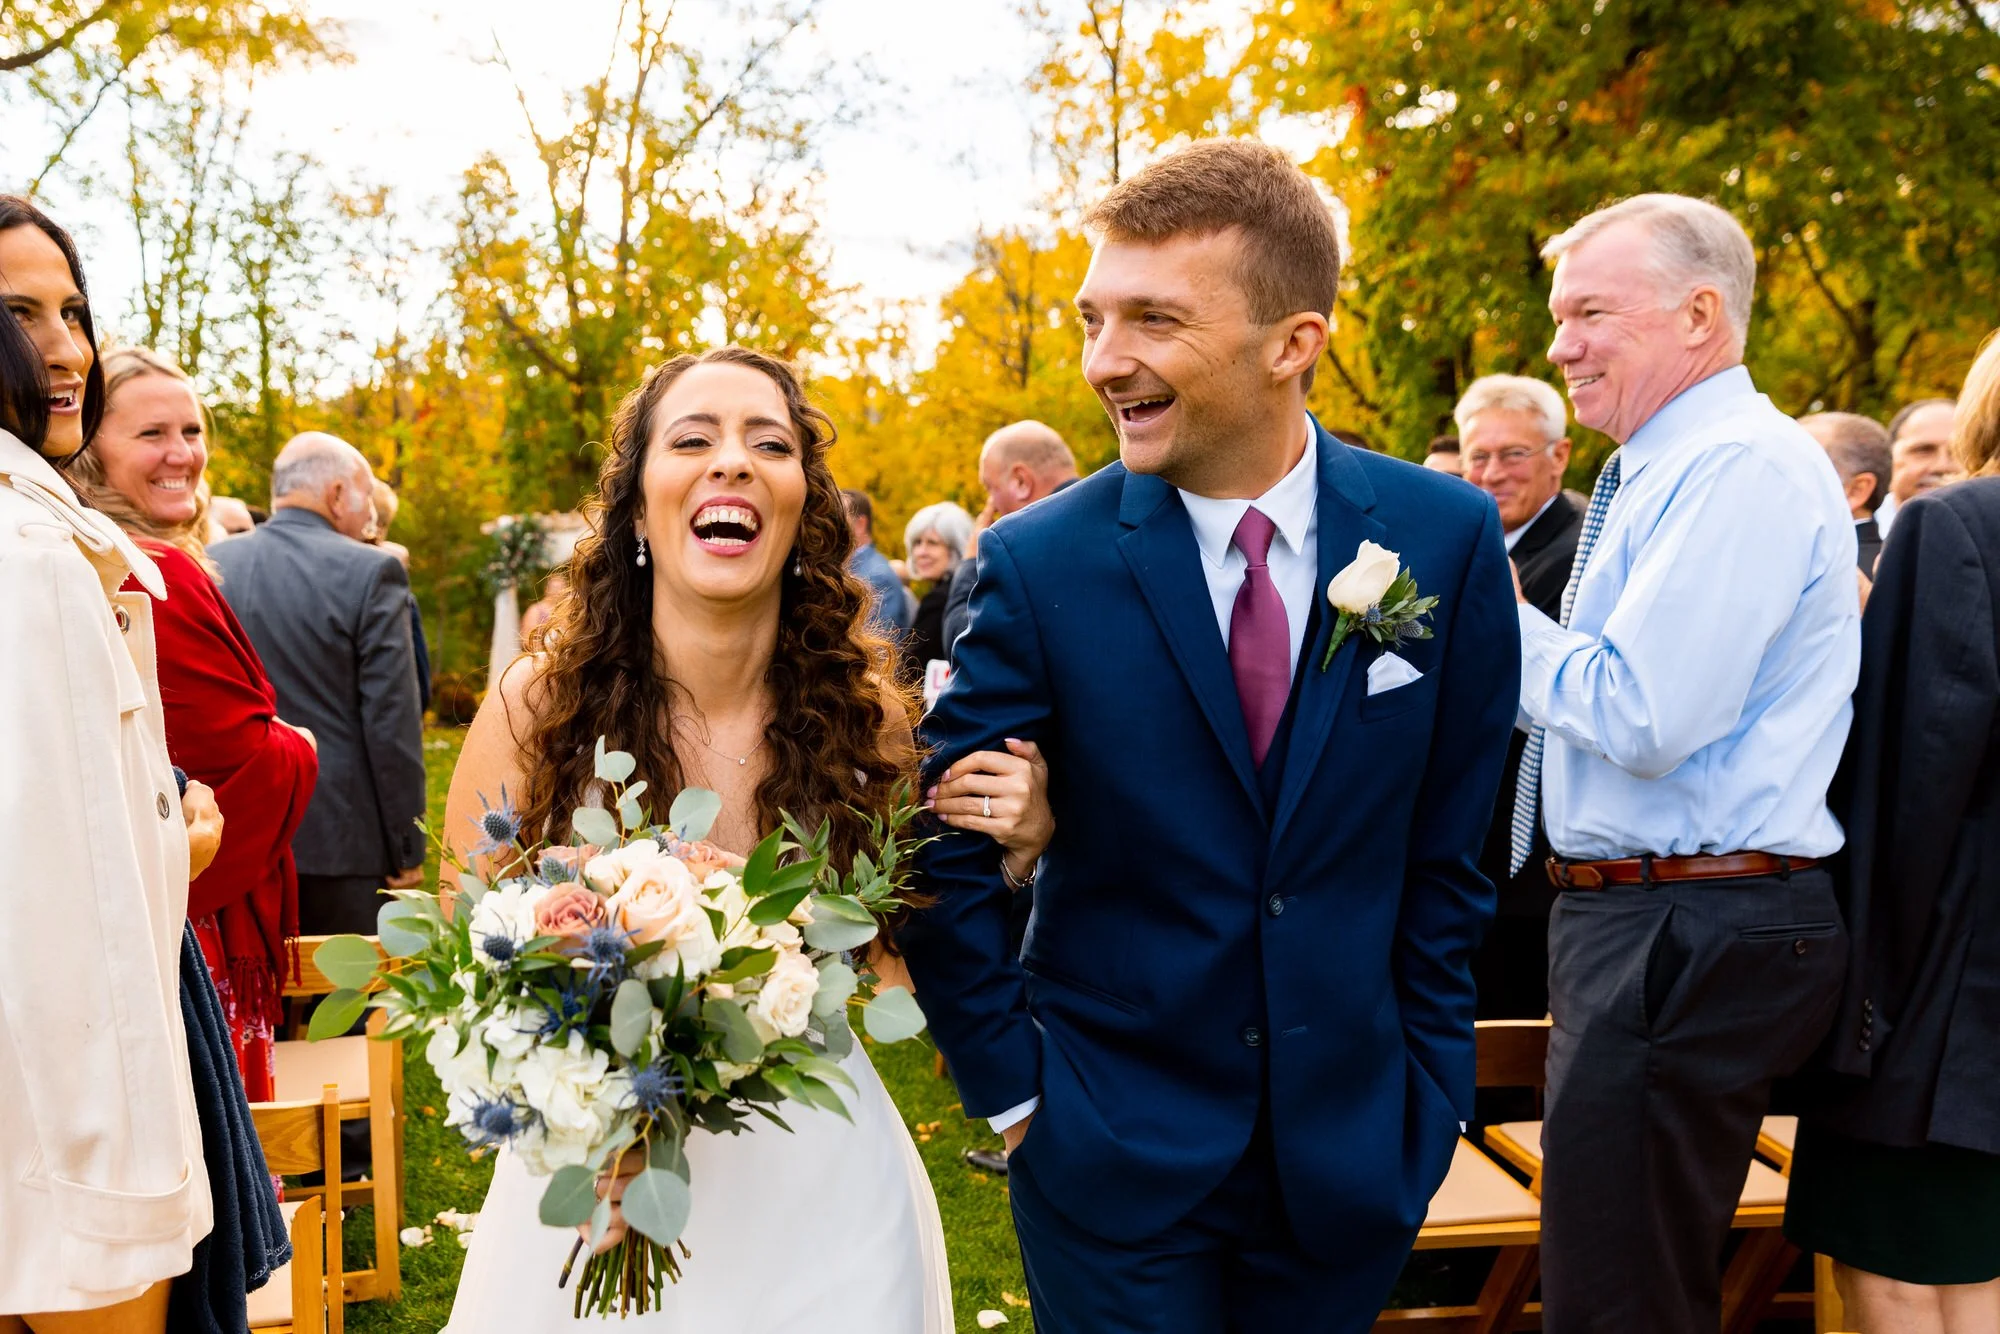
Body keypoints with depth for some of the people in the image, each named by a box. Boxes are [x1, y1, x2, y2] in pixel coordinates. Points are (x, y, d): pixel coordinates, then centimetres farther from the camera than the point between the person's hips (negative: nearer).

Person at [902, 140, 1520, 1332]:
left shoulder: (1448, 541, -8)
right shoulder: (1040, 563, -12)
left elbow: (1453, 844, 0)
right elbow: (945, 851, -6)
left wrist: (1430, 1086, 2)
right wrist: (1011, 1088, -5)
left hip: (1350, 1145, 2)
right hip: (1111, 1152, -1)